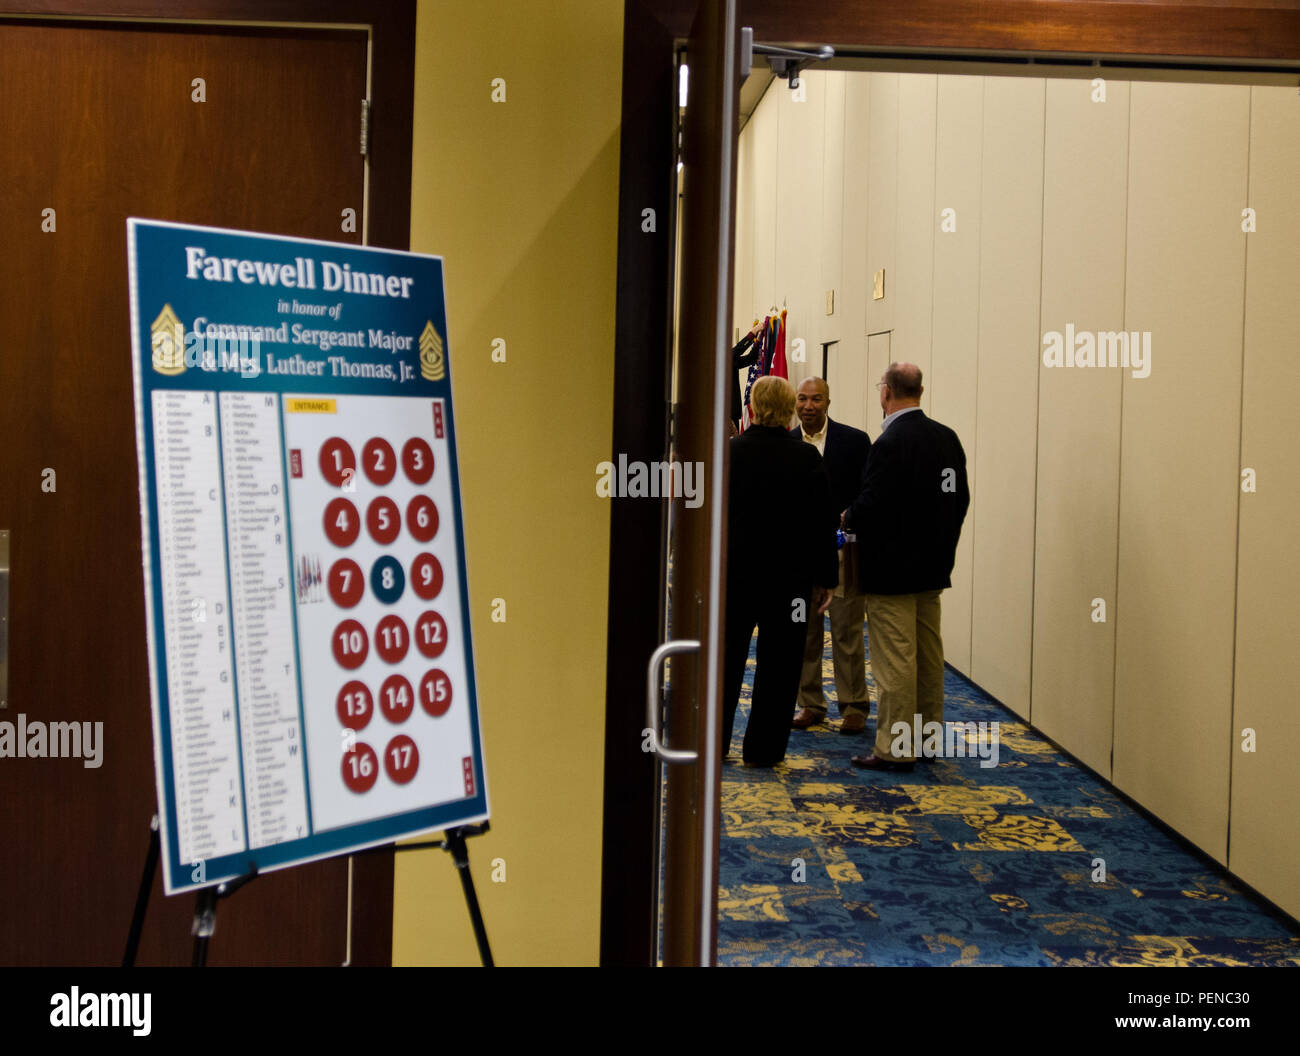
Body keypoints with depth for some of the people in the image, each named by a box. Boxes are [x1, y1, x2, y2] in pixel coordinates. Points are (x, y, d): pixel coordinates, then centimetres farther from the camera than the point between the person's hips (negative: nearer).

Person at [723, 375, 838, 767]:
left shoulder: (727, 452, -7)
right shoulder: (807, 458, -9)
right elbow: (823, 524, -6)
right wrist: (824, 579, 1)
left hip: (734, 573, 1)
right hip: (789, 577, -1)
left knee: (726, 658, 13)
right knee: (778, 662, 7)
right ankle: (763, 748, 9)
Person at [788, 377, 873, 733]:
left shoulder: (854, 440, -1)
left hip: (843, 551, -3)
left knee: (847, 631, 1)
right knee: (804, 632, 7)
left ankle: (854, 706, 10)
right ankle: (810, 704, 18)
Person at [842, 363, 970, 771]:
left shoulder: (889, 443, -20)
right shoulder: (948, 438, 5)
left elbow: (870, 507, -23)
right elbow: (961, 499, 9)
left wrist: (848, 517, -2)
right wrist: (942, 544, 18)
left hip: (892, 569, -8)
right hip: (932, 568, 8)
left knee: (894, 660, -2)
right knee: (928, 655, 16)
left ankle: (895, 748, 3)